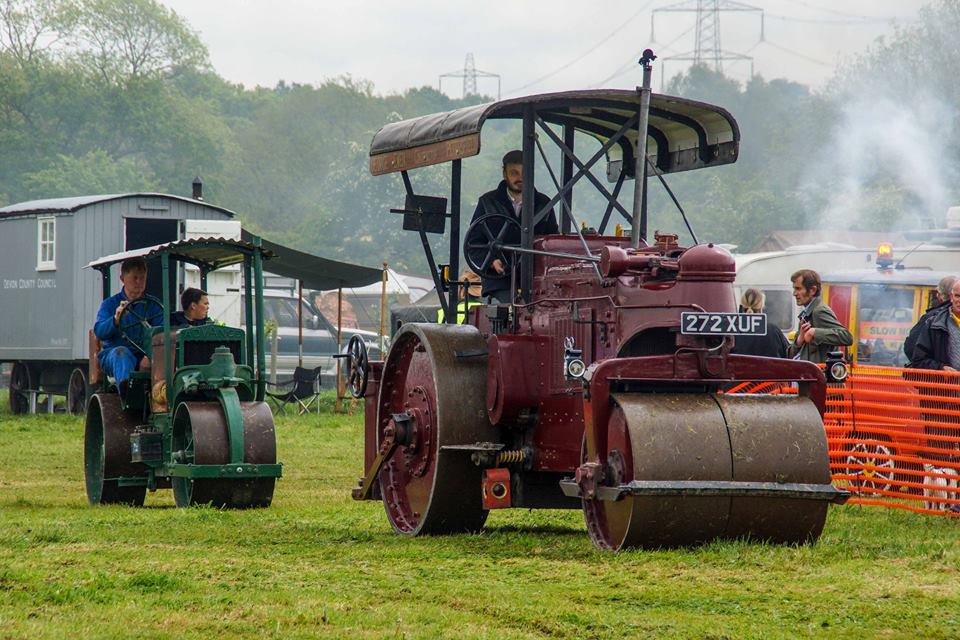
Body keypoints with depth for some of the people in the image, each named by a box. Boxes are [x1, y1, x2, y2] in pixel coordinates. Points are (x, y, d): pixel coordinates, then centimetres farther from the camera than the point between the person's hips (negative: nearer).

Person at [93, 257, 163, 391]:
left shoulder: (152, 305, 14)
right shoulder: (110, 304, 11)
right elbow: (99, 331, -4)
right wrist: (116, 319, -25)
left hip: (143, 355, 2)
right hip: (112, 354, -2)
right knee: (121, 352, -37)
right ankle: (124, 385, -64)